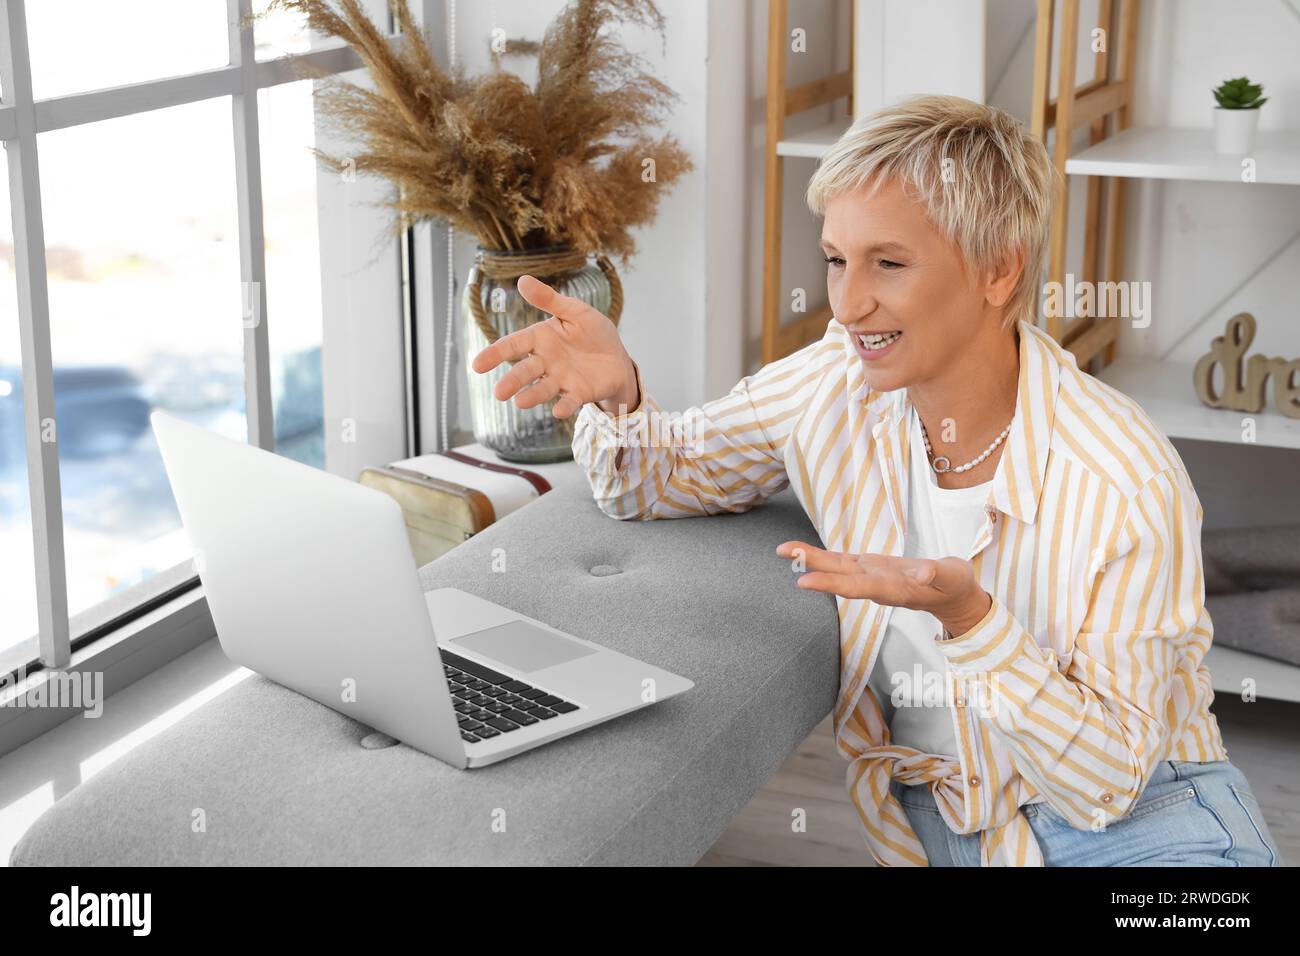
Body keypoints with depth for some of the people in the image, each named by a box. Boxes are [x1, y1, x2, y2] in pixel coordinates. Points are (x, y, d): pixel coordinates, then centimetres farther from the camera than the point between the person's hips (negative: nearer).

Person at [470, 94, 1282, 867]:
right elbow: (662, 475, 6)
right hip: (925, 812, 5)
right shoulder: (835, 387, -9)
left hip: (1131, 818, -4)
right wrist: (617, 393, -17)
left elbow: (1109, 781, -18)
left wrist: (967, 617, -34)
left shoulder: (1127, 486, -23)